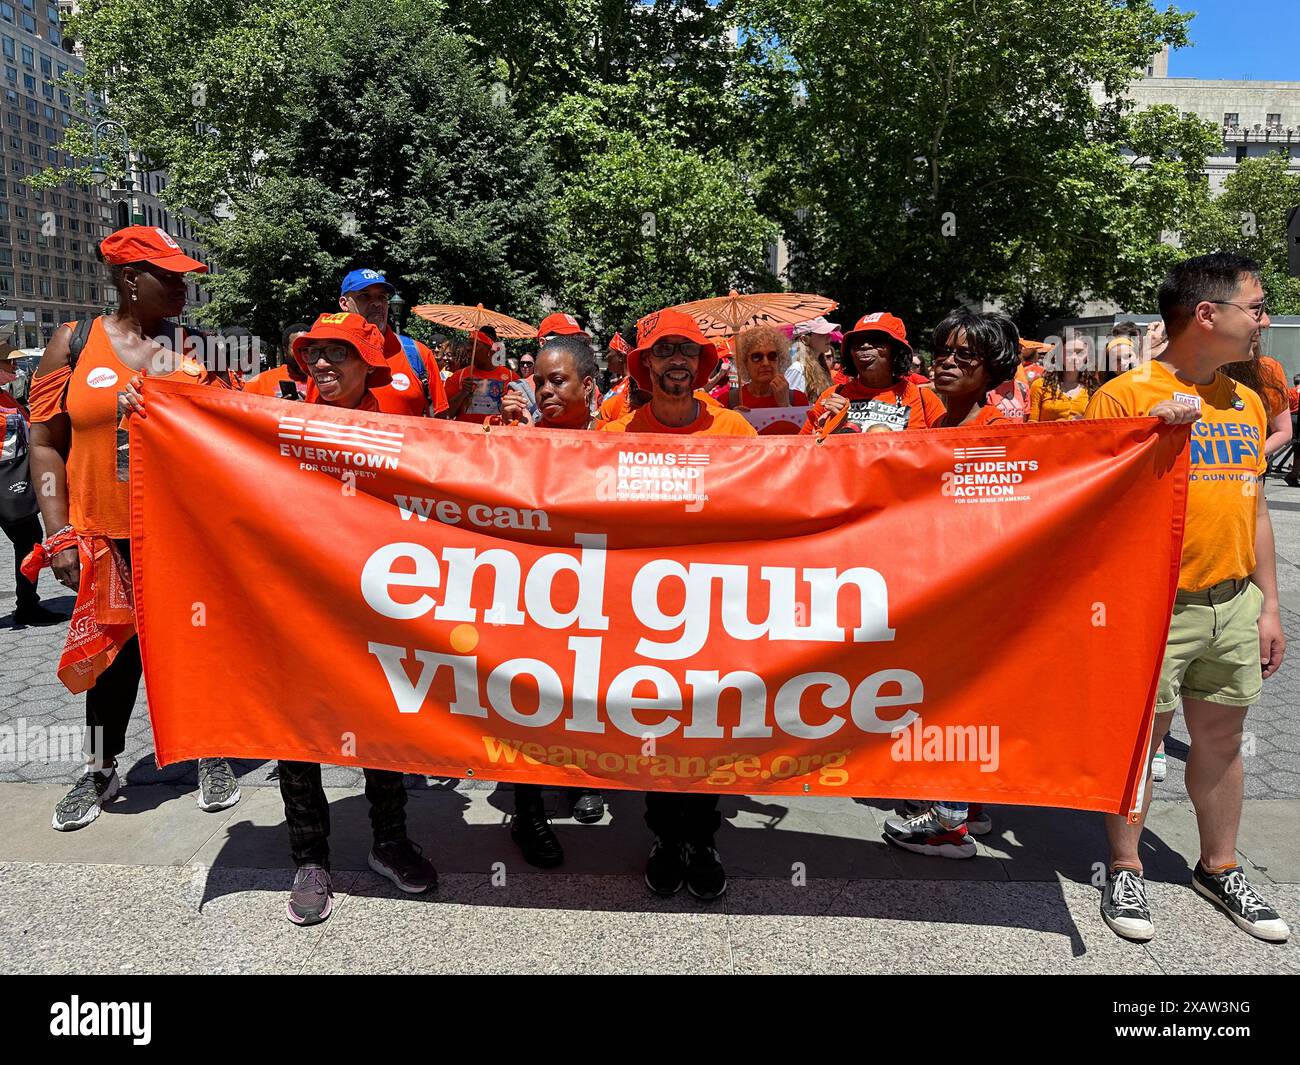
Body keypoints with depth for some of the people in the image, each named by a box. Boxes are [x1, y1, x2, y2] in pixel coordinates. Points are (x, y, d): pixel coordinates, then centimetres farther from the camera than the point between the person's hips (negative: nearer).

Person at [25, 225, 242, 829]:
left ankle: (212, 757, 27)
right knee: (112, 649, 11)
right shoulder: (73, 344, 1)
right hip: (105, 535, 0)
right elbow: (46, 443, 2)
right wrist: (59, 534, -4)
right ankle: (101, 770, 29)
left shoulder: (198, 348, 3)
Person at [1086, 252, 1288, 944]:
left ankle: (1219, 868, 33)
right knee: (1140, 737, 5)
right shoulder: (1125, 395, -10)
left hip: (1233, 602, 6)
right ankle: (1125, 868, 23)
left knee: (1221, 738, 16)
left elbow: (1254, 507, 16)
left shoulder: (1246, 402, 11)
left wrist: (1268, 606, 15)